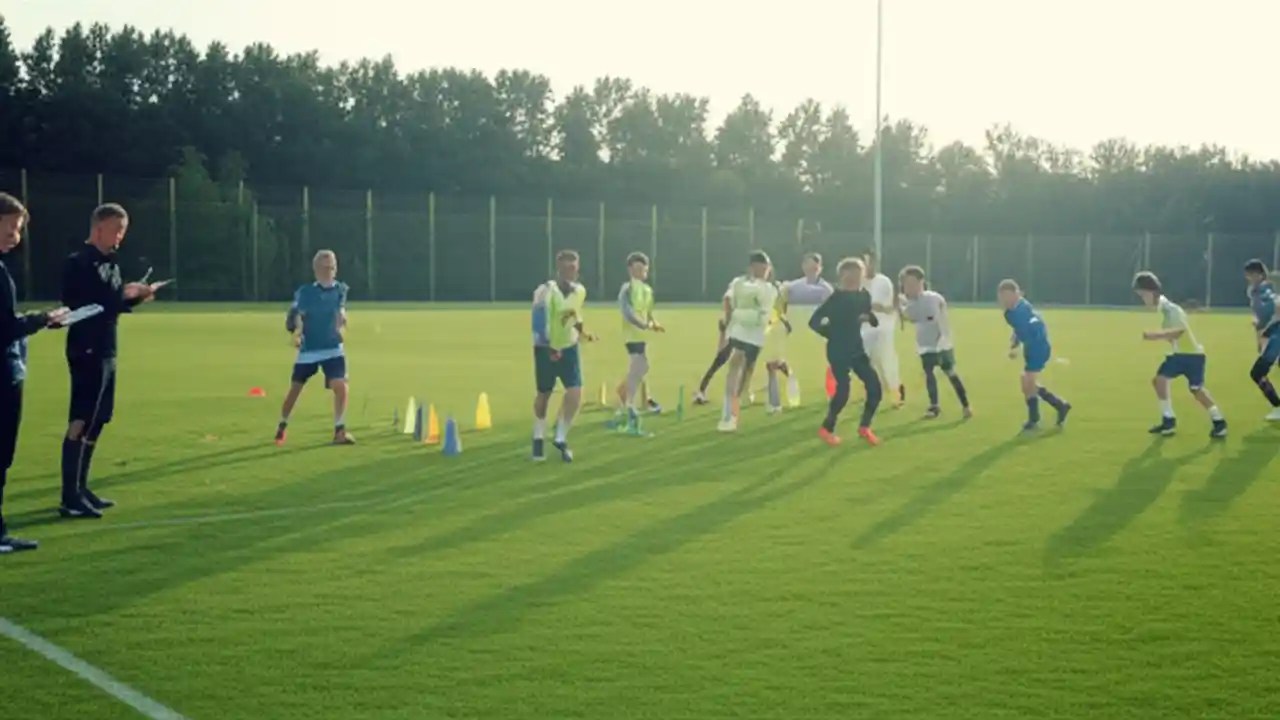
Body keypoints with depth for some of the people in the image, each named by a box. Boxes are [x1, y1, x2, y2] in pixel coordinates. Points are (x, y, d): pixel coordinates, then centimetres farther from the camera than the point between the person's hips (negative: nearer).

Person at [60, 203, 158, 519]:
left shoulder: (109, 263, 16)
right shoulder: (79, 263, -13)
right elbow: (81, 305, -22)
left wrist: (137, 296, 1)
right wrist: (124, 295, -16)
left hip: (105, 351, 10)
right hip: (87, 352, -10)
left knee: (96, 422, 13)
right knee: (81, 422, -9)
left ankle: (80, 490, 21)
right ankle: (70, 499, -8)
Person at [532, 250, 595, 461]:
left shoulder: (579, 291, 1)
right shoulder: (545, 291, -20)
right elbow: (539, 321, -27)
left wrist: (580, 332, 16)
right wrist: (549, 348, -32)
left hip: (569, 347, 5)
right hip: (546, 349, -4)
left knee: (575, 393, -10)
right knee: (544, 394, 7)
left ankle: (560, 439, 6)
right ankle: (538, 440, 27)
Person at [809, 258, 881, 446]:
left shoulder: (864, 296, 3)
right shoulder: (836, 298, -15)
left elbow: (874, 320, 13)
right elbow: (814, 321, -16)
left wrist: (869, 317, -10)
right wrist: (832, 333, -10)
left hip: (856, 349, 7)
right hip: (838, 351, -7)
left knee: (874, 387, 0)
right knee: (843, 390, -14)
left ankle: (864, 428, 17)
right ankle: (826, 429, 6)